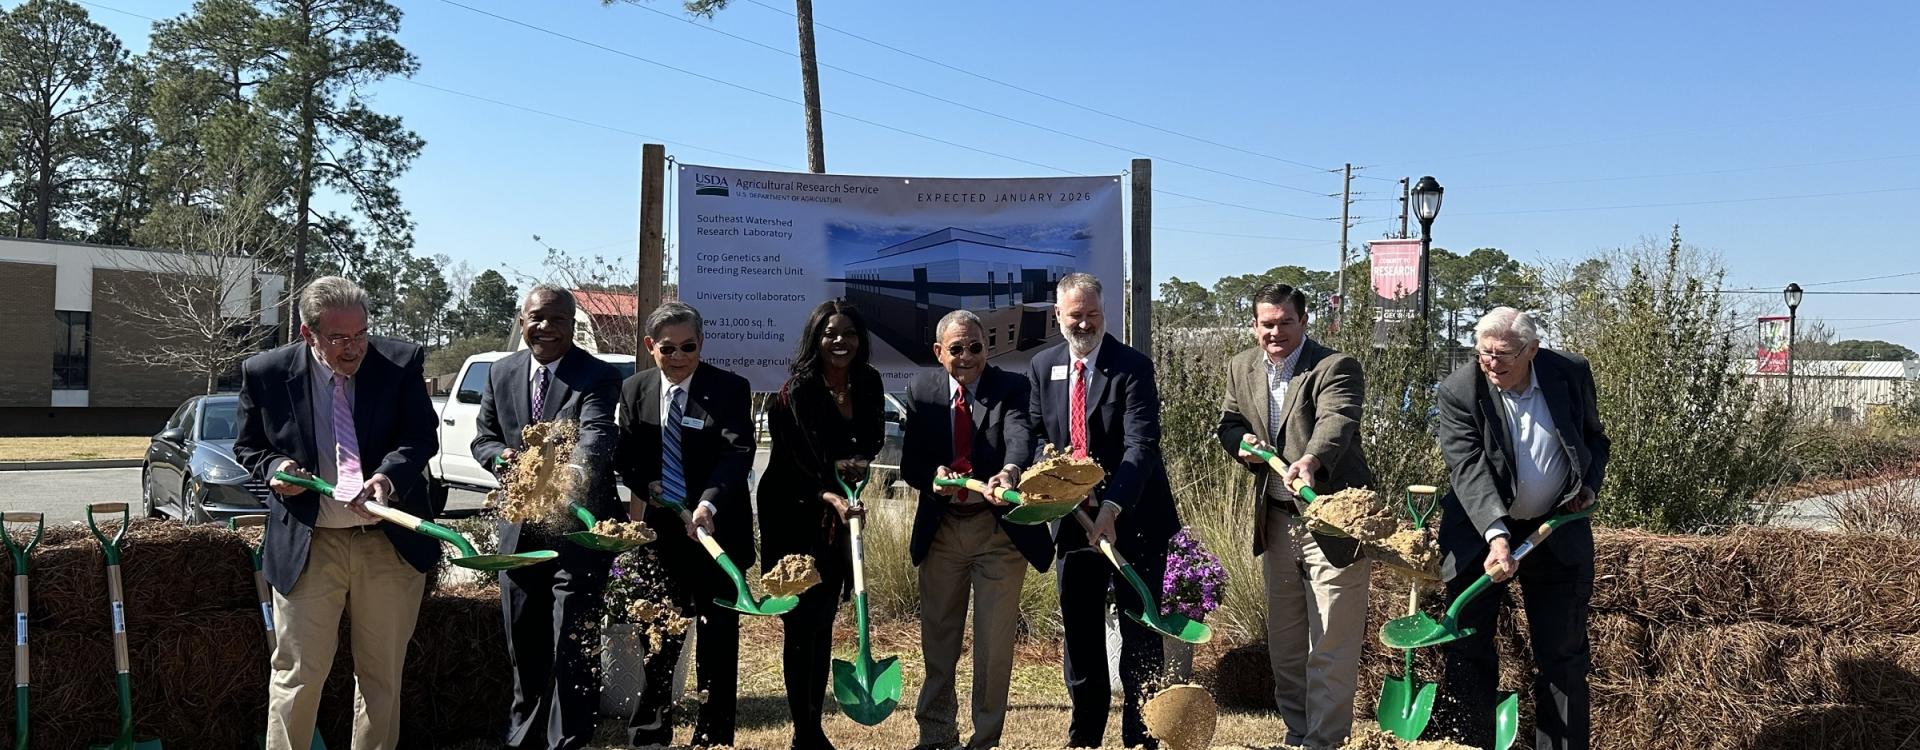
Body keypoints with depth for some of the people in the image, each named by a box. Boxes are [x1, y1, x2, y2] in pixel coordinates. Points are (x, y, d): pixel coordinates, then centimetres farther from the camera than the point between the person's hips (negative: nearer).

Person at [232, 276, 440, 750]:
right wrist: (274, 467, -12)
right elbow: (247, 447, 11)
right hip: (308, 546, -1)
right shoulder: (266, 373, -3)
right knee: (297, 676, 3)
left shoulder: (400, 363, -5)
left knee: (383, 675, 13)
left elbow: (422, 436, -6)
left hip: (391, 543, 1)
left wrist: (388, 475, -26)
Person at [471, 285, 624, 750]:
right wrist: (502, 457, -11)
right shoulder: (502, 373, 5)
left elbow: (596, 438, -29)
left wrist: (567, 479, -49)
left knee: (574, 644, -3)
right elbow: (483, 436, 13)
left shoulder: (598, 377, -12)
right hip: (519, 527, 6)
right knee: (523, 641, 19)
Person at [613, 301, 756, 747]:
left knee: (718, 638, 6)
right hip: (658, 527, 3)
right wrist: (644, 485, -7)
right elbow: (626, 456, 13)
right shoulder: (634, 390, 5)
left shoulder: (730, 389, -8)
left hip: (715, 528, -3)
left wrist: (709, 502, -34)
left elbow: (738, 452, -20)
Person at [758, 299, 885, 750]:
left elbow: (873, 440, 13)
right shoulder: (796, 391, -16)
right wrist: (829, 497, -38)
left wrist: (858, 463, -10)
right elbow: (793, 463, -22)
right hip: (794, 514, -6)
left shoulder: (868, 384, 0)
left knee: (823, 620, 11)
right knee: (801, 622, -4)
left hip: (836, 514, 6)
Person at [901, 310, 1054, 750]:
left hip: (999, 531, -3)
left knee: (995, 644, 3)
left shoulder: (1011, 388, -8)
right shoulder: (922, 392, 2)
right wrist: (933, 477, -24)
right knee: (937, 639, 15)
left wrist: (1010, 472, -49)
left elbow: (1020, 437, -27)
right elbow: (910, 464, -1)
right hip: (941, 529, 3)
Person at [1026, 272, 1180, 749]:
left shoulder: (1133, 367, -11)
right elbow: (1037, 433, 11)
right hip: (1072, 515, 5)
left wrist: (1112, 507, -31)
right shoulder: (1042, 367, 5)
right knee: (1079, 629, 12)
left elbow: (1141, 445, -20)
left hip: (1133, 518, -4)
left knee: (1139, 630, 3)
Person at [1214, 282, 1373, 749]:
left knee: (1332, 646, -3)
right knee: (1284, 641, 16)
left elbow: (1335, 423, -33)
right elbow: (1229, 424, 15)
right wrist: (1243, 443, -9)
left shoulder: (1336, 367, -15)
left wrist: (1309, 461, -53)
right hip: (1276, 521, 6)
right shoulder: (1241, 368, 5)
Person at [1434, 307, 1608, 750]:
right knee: (1468, 653, 3)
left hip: (1555, 531, 2)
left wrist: (1589, 484, -5)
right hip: (1478, 536, -2)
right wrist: (1497, 536, -35)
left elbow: (1594, 438, 13)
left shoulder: (1572, 374, -6)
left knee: (1564, 656, 6)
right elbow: (1469, 469, -24)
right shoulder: (1458, 392, -16)